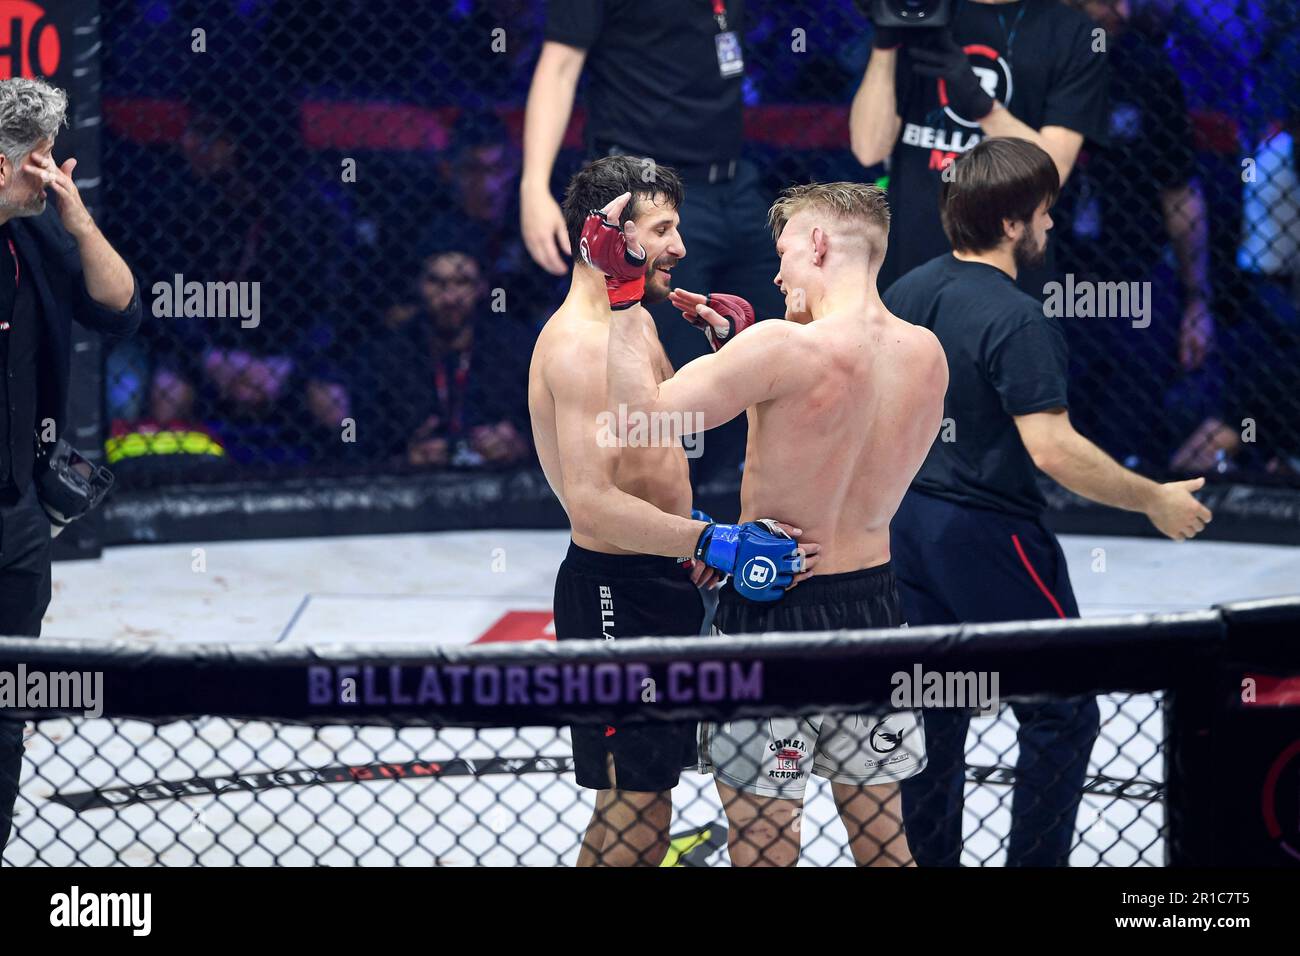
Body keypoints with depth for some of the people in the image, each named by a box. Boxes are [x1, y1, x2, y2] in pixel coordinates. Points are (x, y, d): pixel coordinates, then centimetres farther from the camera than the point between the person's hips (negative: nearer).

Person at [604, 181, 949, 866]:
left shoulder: (784, 347, -21)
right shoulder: (926, 355, 0)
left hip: (772, 612, -6)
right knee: (882, 842, 18)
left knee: (763, 850, 3)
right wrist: (742, 343, 15)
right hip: (875, 600, 6)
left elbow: (644, 413, -19)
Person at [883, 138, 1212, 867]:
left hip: (911, 527, 8)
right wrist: (1155, 501, -17)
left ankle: (929, 859, 21)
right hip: (990, 534, -8)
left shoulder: (905, 293, 5)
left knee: (935, 715, 16)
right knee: (1062, 716, 4)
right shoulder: (1017, 321, -20)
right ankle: (1035, 860, 4)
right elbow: (1052, 449, -26)